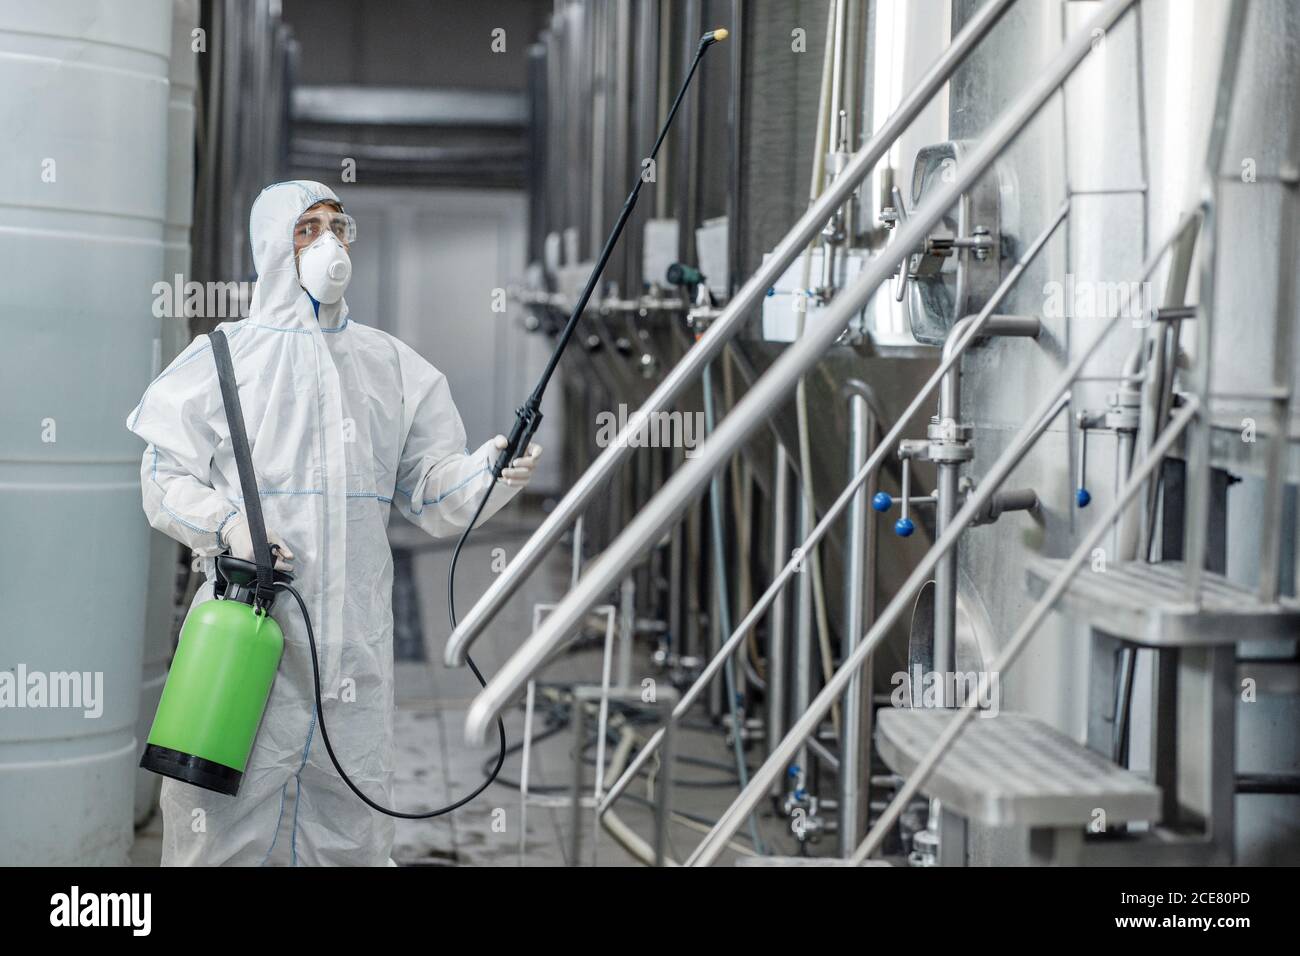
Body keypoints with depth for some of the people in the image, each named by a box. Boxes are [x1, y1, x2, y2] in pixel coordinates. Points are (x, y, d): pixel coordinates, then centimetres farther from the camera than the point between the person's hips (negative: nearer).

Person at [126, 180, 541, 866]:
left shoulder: (390, 365, 15)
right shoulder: (222, 358, 6)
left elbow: (431, 490, 10)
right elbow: (166, 478, 4)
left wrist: (490, 471, -10)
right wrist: (227, 522, -15)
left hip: (353, 638, 3)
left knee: (350, 827, 6)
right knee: (229, 814, -7)